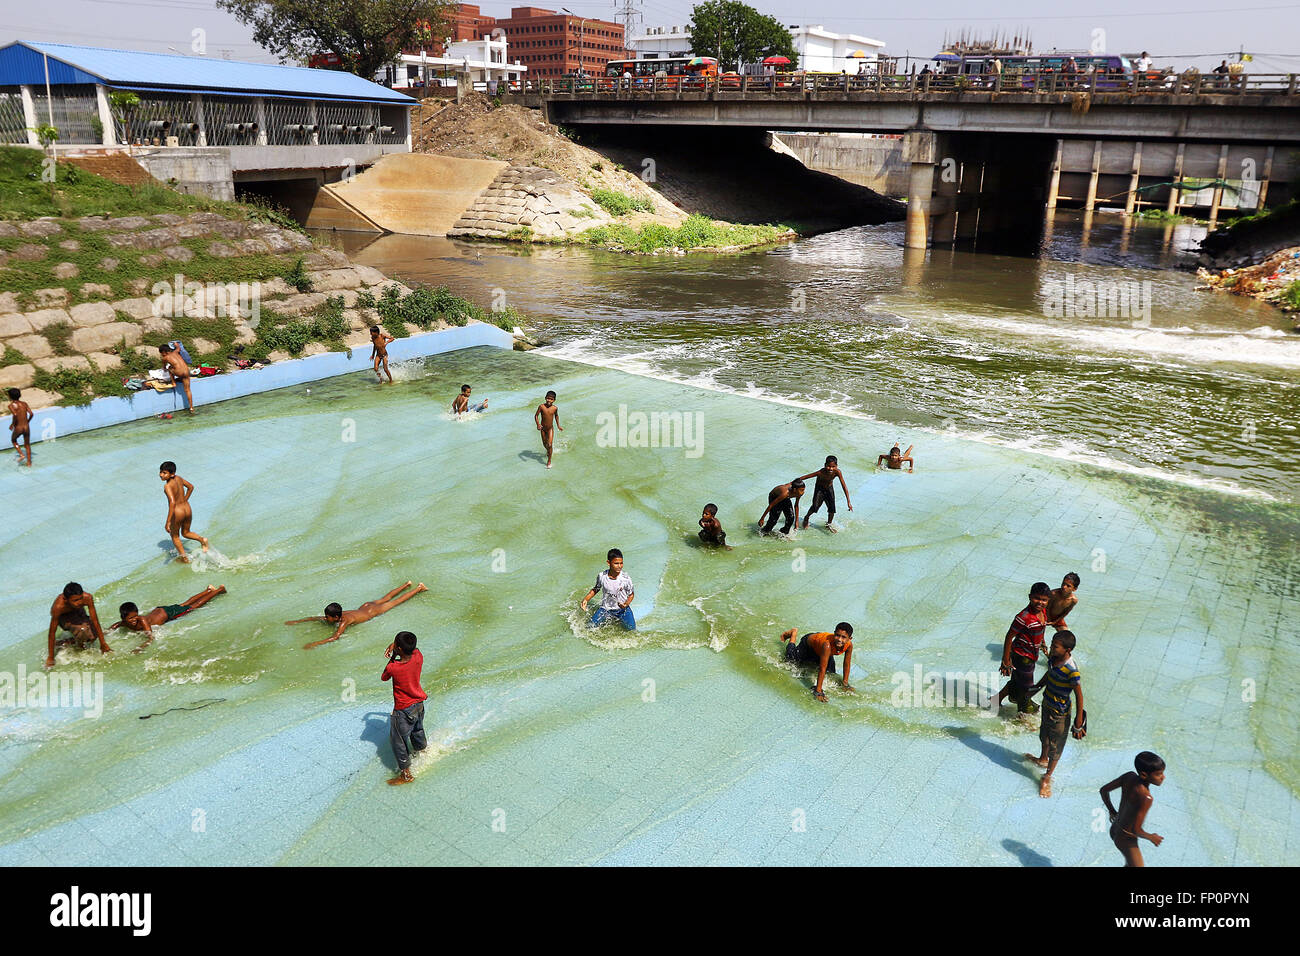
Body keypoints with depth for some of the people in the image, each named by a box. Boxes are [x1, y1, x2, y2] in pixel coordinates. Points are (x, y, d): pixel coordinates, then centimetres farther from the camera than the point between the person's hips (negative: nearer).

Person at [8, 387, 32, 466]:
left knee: (13, 440, 28)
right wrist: (28, 421, 12)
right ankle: (29, 463, 20)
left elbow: (15, 415, -25)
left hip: (18, 428, -3)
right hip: (27, 427, 3)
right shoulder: (24, 403, 4)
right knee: (27, 444, 18)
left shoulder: (11, 405, -9)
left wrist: (12, 424, -11)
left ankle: (21, 455, 12)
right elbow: (31, 413, -5)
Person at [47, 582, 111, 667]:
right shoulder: (58, 606, -40)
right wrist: (50, 658, -27)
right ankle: (79, 647, 3)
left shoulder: (88, 597, -34)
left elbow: (95, 621, -25)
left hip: (78, 612, 4)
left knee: (93, 635, -13)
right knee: (82, 631, -31)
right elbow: (52, 632, -31)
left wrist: (103, 644, -19)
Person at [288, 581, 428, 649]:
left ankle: (419, 588, 24)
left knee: (395, 602, 11)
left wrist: (315, 644, -53)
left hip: (373, 611, -6)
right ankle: (407, 585, 44)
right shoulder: (332, 617, -18)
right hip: (366, 606, 6)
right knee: (385, 599, 28)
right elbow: (312, 618, -8)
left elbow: (335, 637, -49)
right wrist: (296, 622, -16)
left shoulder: (344, 621, -38)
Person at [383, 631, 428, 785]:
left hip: (403, 711, -6)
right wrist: (394, 645, -1)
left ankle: (406, 774, 21)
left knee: (398, 741, 12)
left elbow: (383, 677, -6)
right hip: (419, 705, 6)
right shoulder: (418, 657, -17)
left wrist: (393, 657, -7)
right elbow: (414, 647, 9)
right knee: (417, 732, 31)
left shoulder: (393, 667, -30)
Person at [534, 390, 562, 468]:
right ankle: (548, 451, 53)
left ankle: (549, 461, 2)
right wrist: (538, 424, -27)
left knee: (550, 444, -11)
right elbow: (536, 416, -12)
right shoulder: (541, 406, -18)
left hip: (550, 428, -1)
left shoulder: (555, 408, -13)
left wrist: (558, 425, 15)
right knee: (544, 444, 18)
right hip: (543, 428, 1)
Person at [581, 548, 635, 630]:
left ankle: (619, 620, 19)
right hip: (605, 608, 1)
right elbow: (596, 589, 6)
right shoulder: (601, 576, -14)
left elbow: (631, 594, -6)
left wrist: (626, 604, -26)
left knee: (632, 629, -13)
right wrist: (586, 599, -6)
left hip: (622, 609, -1)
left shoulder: (625, 578, -21)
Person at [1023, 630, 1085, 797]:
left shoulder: (1071, 671, -35)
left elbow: (1079, 696, -24)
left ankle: (1047, 777, 34)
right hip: (1047, 704, 7)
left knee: (1055, 746, 14)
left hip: (1060, 713, -7)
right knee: (1044, 735, 31)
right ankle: (1043, 759, 59)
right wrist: (1036, 688, 23)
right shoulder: (1052, 657, -13)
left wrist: (1078, 725, -18)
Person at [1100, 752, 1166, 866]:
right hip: (1126, 841, -8)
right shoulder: (1145, 798, -33)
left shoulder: (1129, 776, -12)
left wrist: (1112, 812, 16)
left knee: (1130, 864, 29)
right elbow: (1136, 830, -28)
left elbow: (1104, 790, 2)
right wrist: (1152, 837, -8)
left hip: (1114, 830, 8)